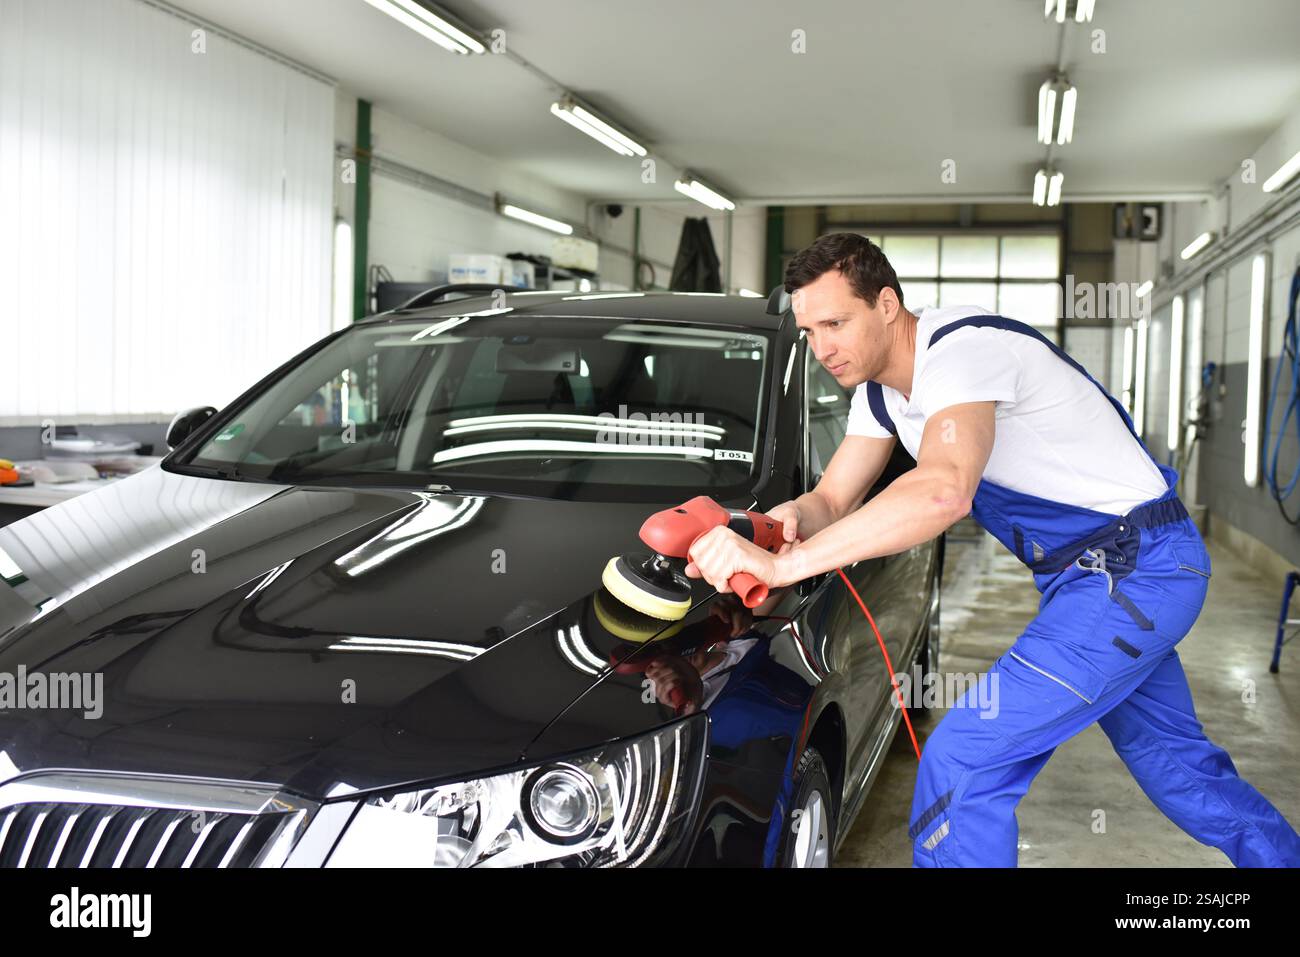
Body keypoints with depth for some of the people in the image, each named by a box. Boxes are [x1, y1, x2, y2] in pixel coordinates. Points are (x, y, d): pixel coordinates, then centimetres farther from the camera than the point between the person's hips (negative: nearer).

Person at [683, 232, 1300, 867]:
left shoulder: (961, 350, -27)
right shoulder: (880, 390, 4)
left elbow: (944, 491, -45)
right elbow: (831, 501, 5)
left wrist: (782, 566, -48)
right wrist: (789, 519, -20)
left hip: (1136, 570, -10)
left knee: (961, 762, -15)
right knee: (1173, 761, 26)